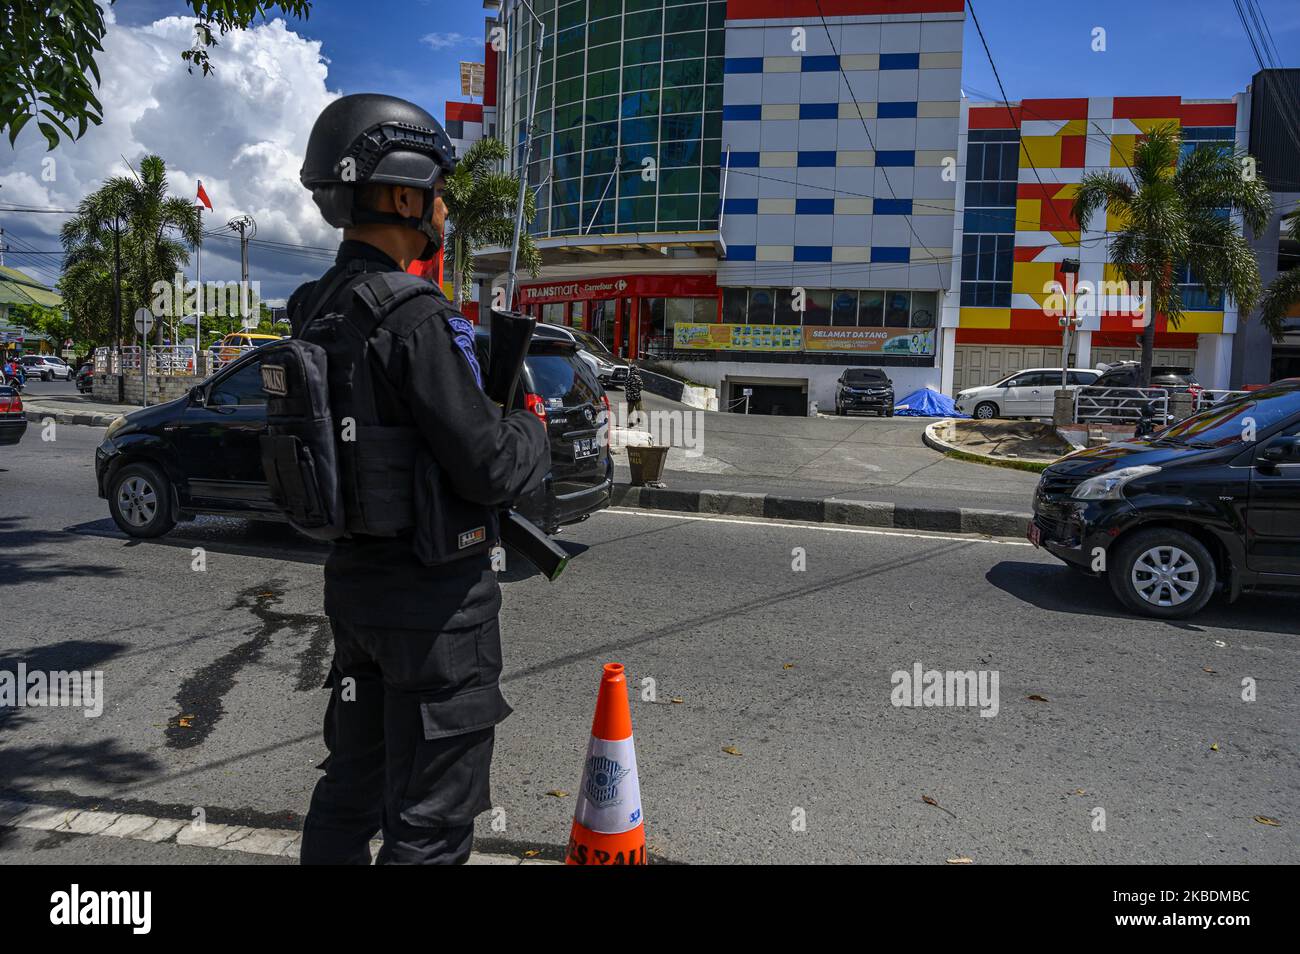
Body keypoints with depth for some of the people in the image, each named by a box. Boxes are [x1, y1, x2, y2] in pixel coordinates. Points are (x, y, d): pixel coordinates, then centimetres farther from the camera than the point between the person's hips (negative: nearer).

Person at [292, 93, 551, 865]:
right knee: (430, 824, 7)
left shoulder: (316, 311, 6)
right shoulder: (415, 317, -22)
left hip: (352, 580, 9)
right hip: (433, 597, -9)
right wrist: (535, 433, -2)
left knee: (351, 790, 24)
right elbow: (489, 469, -22)